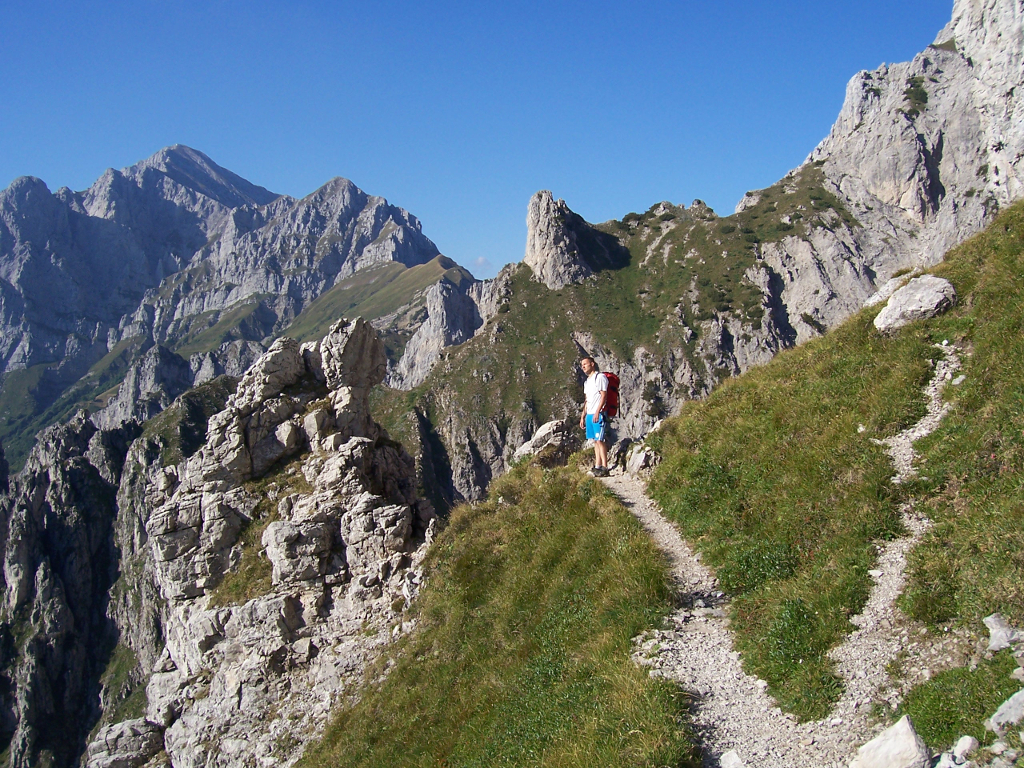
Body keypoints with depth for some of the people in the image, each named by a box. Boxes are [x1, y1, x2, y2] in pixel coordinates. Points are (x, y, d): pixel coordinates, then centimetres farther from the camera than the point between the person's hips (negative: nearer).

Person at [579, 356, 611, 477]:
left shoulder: (600, 377, -4)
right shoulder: (587, 382, 22)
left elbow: (604, 395, -12)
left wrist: (597, 412, -19)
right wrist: (582, 417, 19)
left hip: (599, 414, -8)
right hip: (589, 415, 8)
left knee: (600, 440, -12)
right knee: (595, 441, 7)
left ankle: (604, 468, -12)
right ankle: (597, 466, 8)